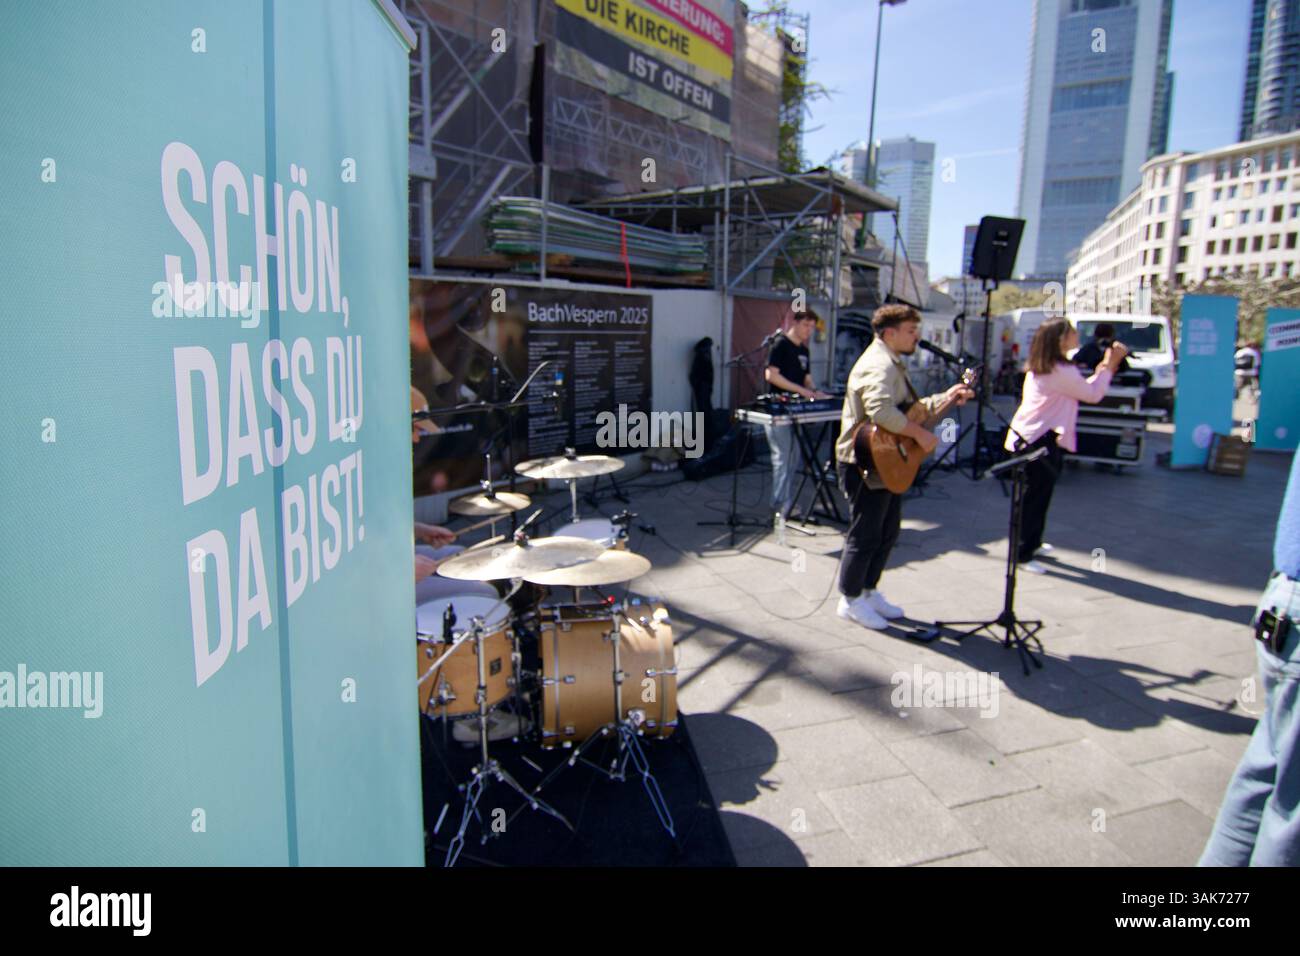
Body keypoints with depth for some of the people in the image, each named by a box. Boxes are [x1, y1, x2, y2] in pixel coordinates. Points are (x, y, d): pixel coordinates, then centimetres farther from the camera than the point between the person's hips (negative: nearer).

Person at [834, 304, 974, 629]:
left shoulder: (891, 364, 18)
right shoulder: (879, 365, -19)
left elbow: (910, 408, 23)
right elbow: (881, 411, -37)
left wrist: (945, 398, 13)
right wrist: (920, 434, -28)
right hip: (867, 465, -11)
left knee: (887, 532, 17)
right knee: (864, 535, -1)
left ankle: (869, 592, 29)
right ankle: (850, 601, 12)